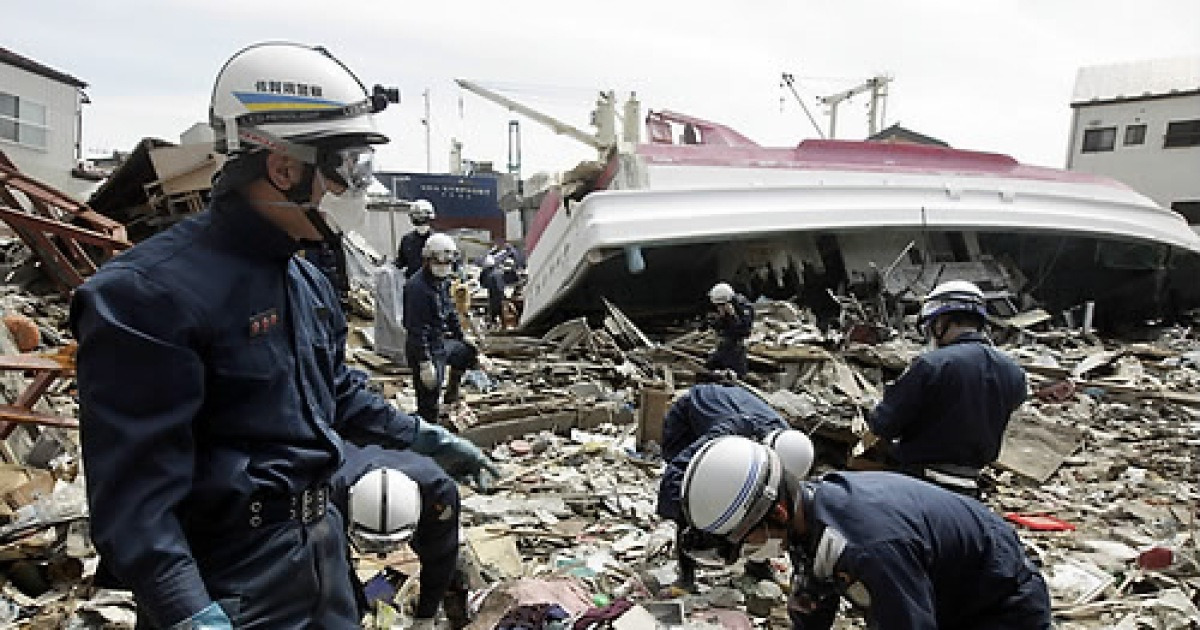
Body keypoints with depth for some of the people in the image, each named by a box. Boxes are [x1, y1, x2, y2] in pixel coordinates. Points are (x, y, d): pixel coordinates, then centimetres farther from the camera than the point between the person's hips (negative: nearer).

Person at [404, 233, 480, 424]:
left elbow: (450, 313, 19)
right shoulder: (418, 287, -23)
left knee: (469, 353, 30)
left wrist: (462, 340, 22)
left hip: (442, 343, 10)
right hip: (426, 350, -10)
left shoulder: (443, 282, 6)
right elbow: (417, 329, -27)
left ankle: (452, 394, 43)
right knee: (429, 406, -3)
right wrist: (425, 363, -29)